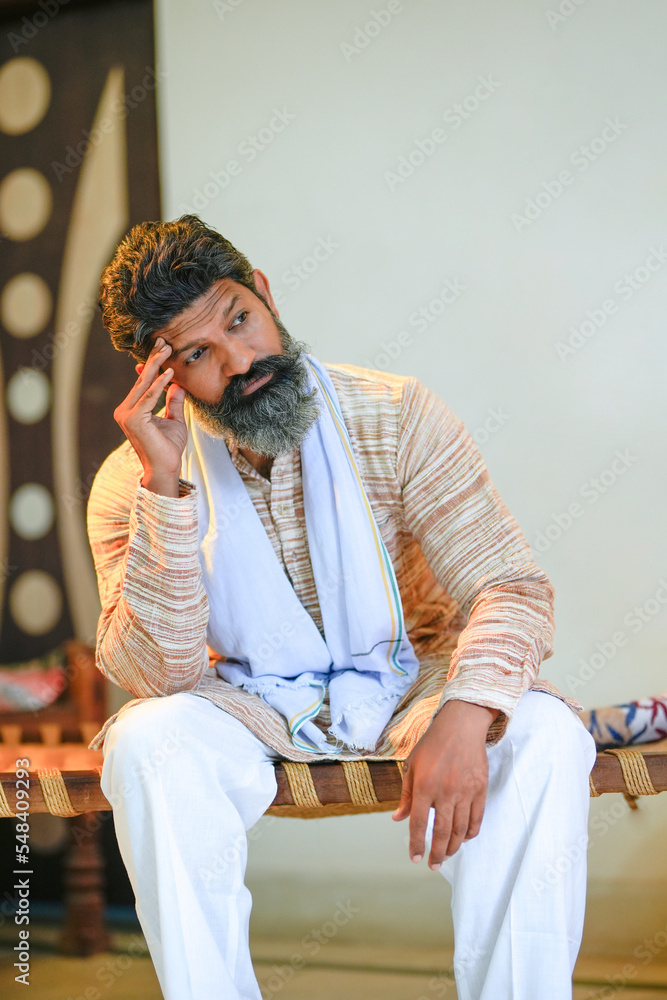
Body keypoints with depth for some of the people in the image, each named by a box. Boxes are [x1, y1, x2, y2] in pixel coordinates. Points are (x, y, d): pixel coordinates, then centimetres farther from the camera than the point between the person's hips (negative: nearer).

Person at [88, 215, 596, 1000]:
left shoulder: (396, 418, -12)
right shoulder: (131, 485, -11)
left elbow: (511, 586, -15)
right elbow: (158, 675, -20)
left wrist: (465, 714, -36)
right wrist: (166, 487, -30)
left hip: (410, 682, 0)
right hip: (250, 706, 0)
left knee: (541, 737, -30)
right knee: (147, 741, -32)